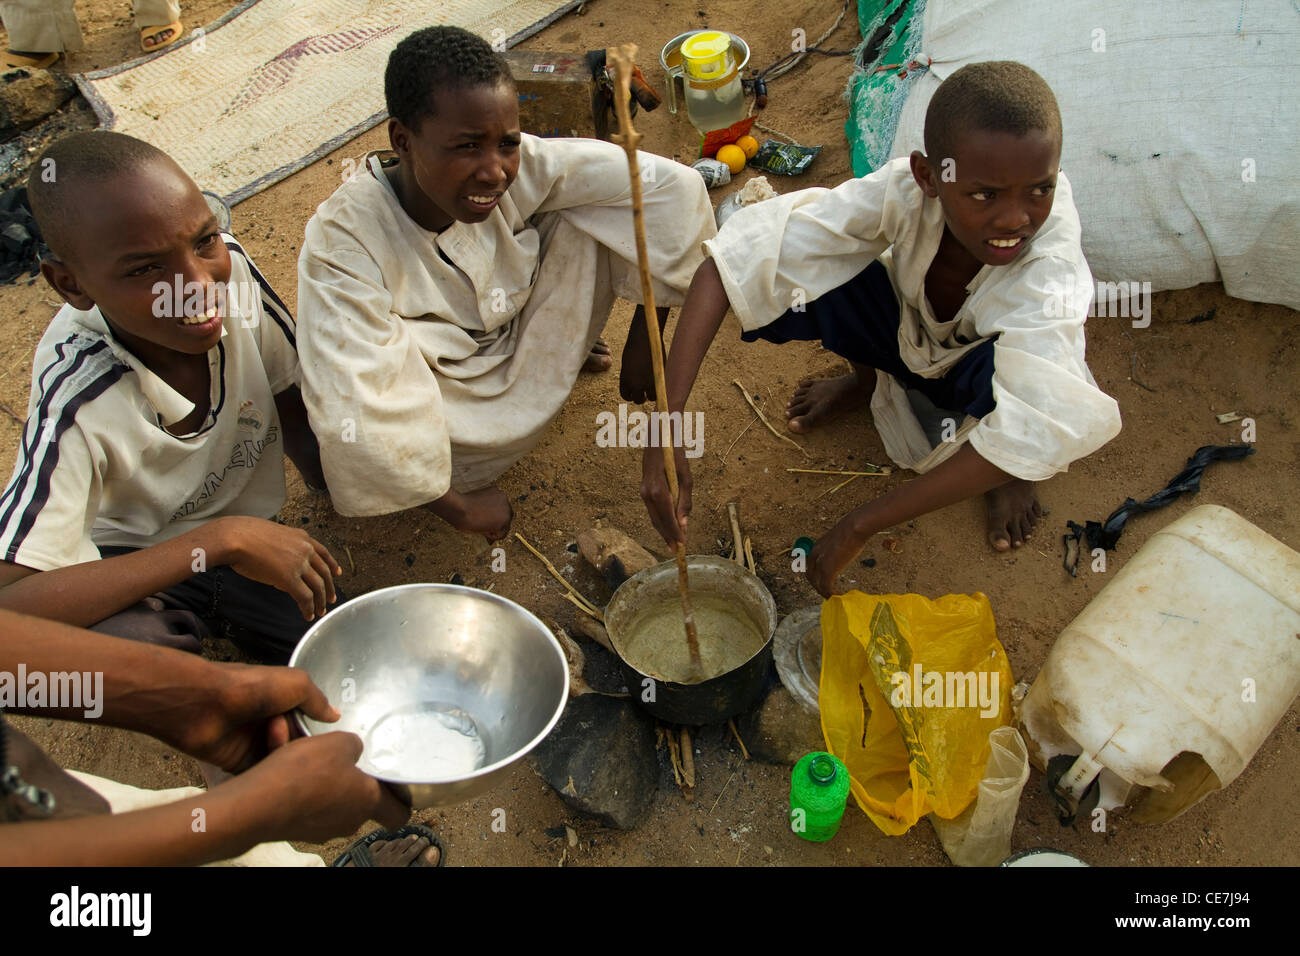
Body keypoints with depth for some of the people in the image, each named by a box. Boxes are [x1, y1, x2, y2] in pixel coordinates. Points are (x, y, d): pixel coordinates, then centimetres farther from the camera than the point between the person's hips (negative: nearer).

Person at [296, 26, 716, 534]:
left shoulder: (522, 168, -24)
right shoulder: (343, 240, -32)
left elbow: (673, 187, -22)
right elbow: (352, 413, -39)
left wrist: (643, 341, -20)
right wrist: (458, 508, -29)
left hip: (527, 364, 4)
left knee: (588, 217, -14)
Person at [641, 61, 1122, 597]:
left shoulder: (1051, 261, -38)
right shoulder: (904, 189, -34)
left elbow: (1041, 433, -50)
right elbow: (728, 263, -39)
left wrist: (858, 528, -50)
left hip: (983, 370, -2)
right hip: (904, 335, 3)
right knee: (784, 277, -27)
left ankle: (1008, 469, -1)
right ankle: (869, 381, 6)